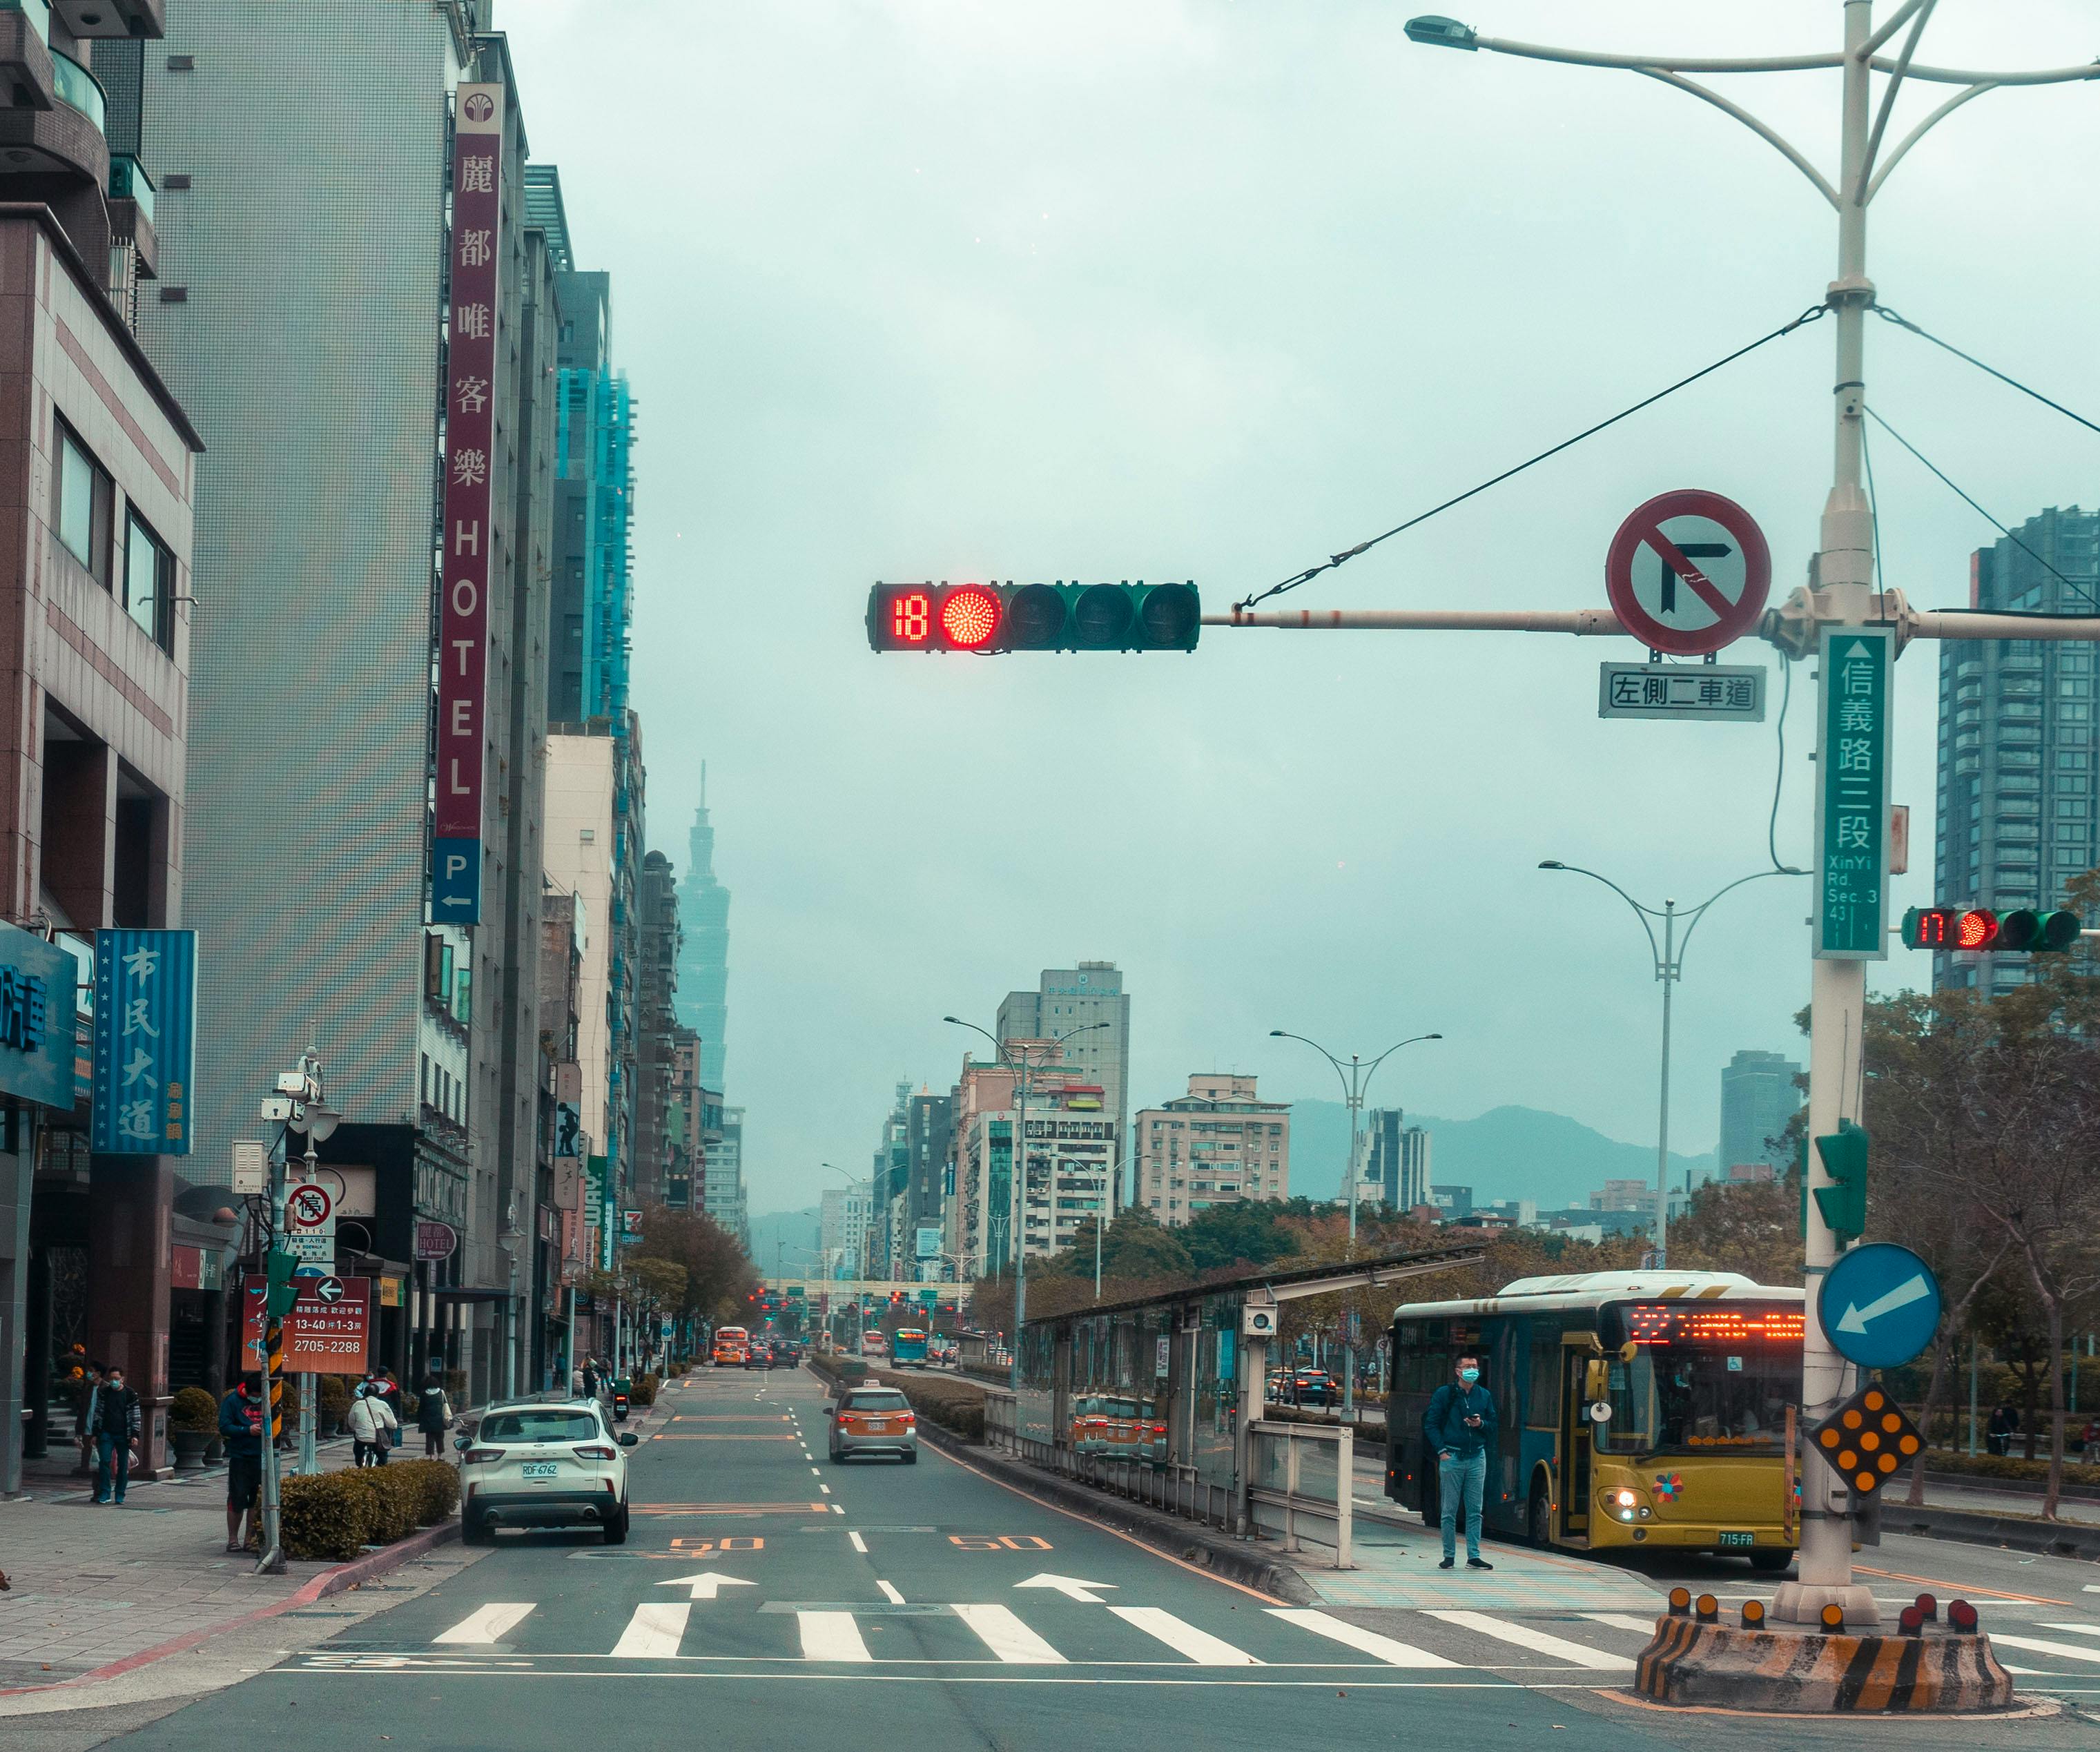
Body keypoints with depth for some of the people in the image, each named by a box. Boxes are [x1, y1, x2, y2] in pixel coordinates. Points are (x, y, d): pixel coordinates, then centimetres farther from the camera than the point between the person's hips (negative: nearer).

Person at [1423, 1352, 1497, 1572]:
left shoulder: (1484, 1396, 10)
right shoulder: (1444, 1394, 0)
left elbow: (1493, 1426, 16)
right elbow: (1431, 1425, 1)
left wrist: (1480, 1424, -6)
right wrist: (1441, 1451, -8)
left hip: (1476, 1457, 3)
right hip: (1451, 1457, -3)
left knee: (1475, 1511, 2)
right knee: (1449, 1511, 1)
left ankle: (1473, 1556, 4)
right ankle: (1449, 1555, 8)